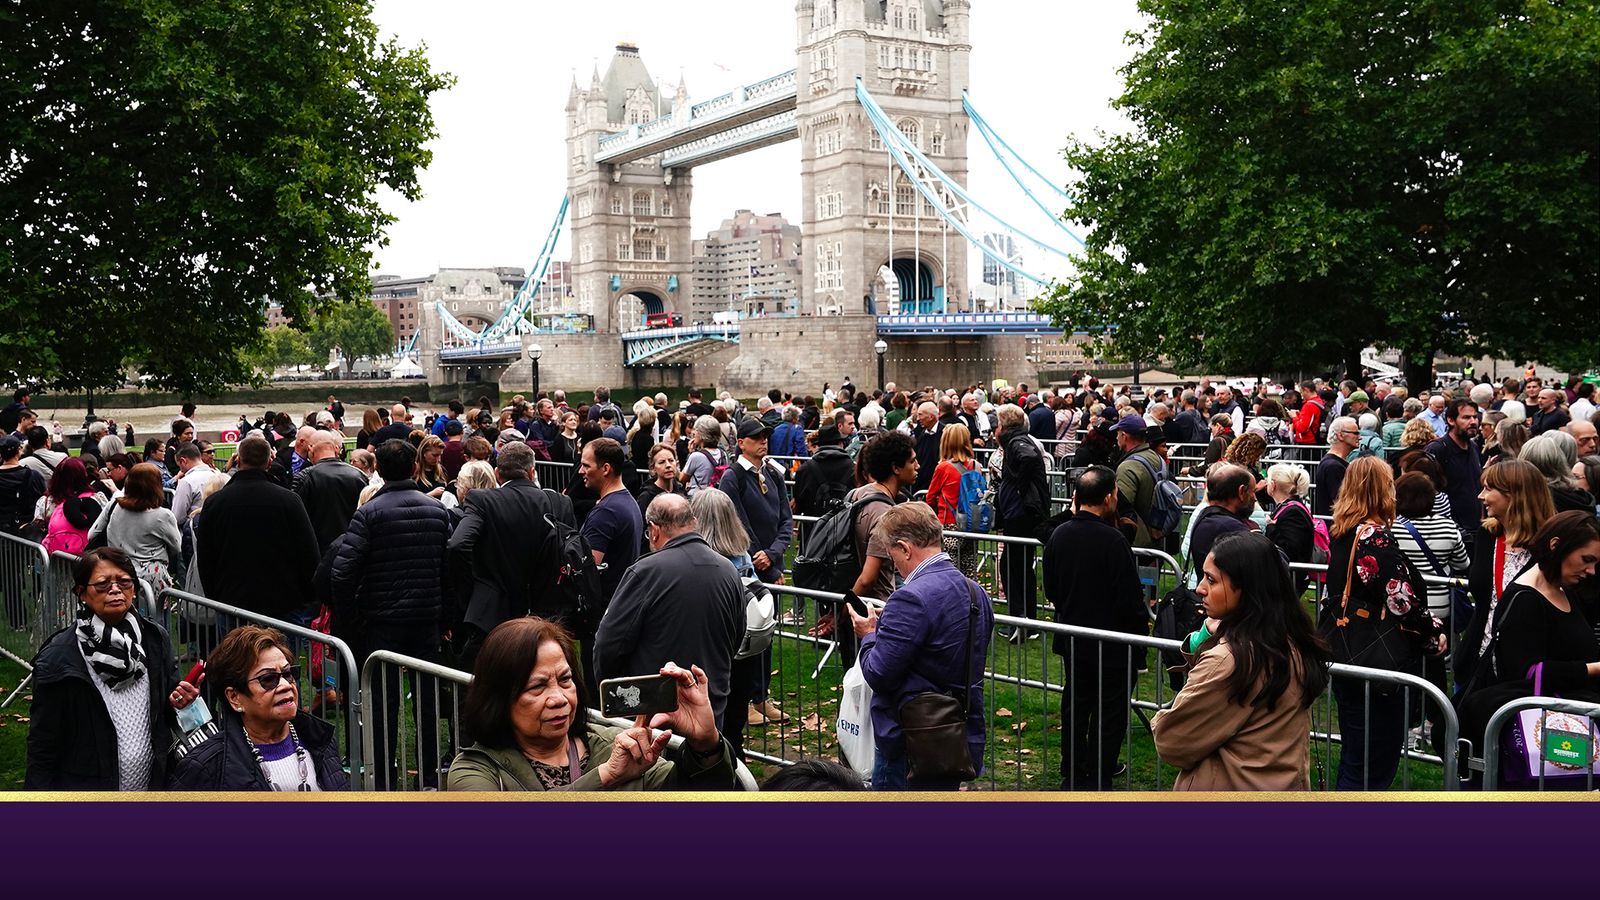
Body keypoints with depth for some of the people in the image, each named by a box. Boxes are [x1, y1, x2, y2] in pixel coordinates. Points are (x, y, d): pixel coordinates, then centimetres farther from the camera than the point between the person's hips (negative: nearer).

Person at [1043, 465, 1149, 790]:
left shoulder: (1059, 535, -3)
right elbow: (1131, 598, -20)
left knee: (1076, 705, 19)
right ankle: (1096, 781, 11)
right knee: (1109, 714, 6)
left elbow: (1051, 590, 9)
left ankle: (1072, 774, 30)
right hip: (1112, 642, -7)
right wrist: (1142, 628, -2)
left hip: (1071, 639, 7)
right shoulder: (1113, 540, -24)